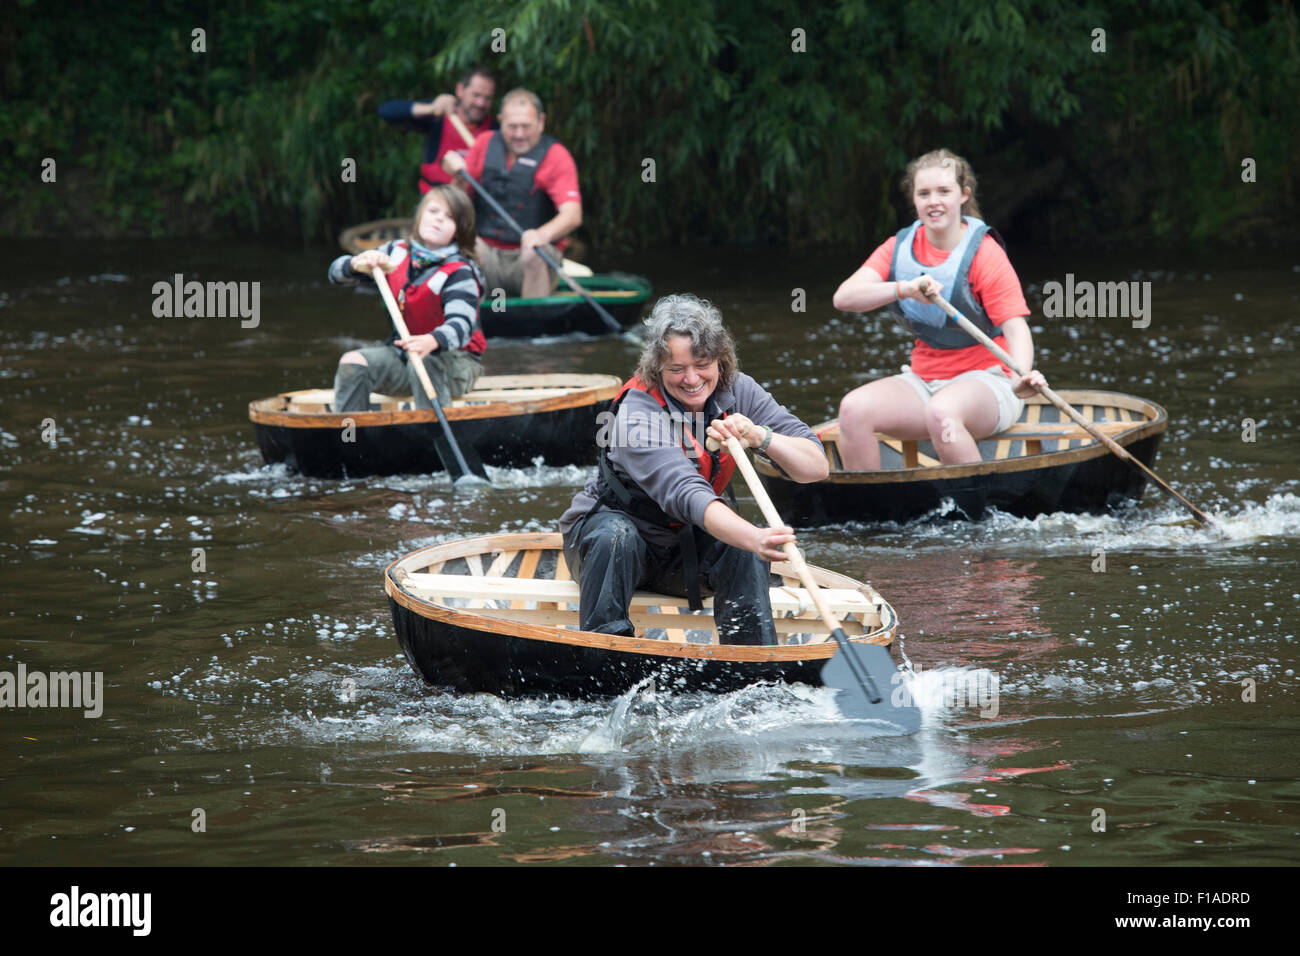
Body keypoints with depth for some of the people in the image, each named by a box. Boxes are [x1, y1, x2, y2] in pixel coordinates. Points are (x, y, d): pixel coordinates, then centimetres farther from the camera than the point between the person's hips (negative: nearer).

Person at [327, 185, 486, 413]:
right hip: (403, 350, 5)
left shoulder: (460, 273, -15)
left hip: (455, 361, -5)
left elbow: (461, 325, -32)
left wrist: (432, 341, -54)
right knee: (353, 363, -18)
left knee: (424, 363, -38)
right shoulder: (397, 253, 3)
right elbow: (337, 272, 6)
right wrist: (357, 264, -20)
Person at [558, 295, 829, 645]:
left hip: (682, 557, 4)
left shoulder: (737, 391, -10)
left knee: (742, 552, -25)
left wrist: (760, 437, -33)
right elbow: (685, 494, -43)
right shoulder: (638, 413, -27)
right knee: (616, 535, -36)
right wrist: (754, 537, -59)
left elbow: (816, 467, -13)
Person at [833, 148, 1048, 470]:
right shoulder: (900, 248, 5)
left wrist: (1021, 378, -41)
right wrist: (904, 289, -29)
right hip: (923, 380, 5)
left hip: (984, 380, -5)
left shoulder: (984, 253, -9)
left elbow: (1016, 326, -19)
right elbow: (844, 297, -10)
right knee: (854, 408, -21)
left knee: (941, 413, -38)